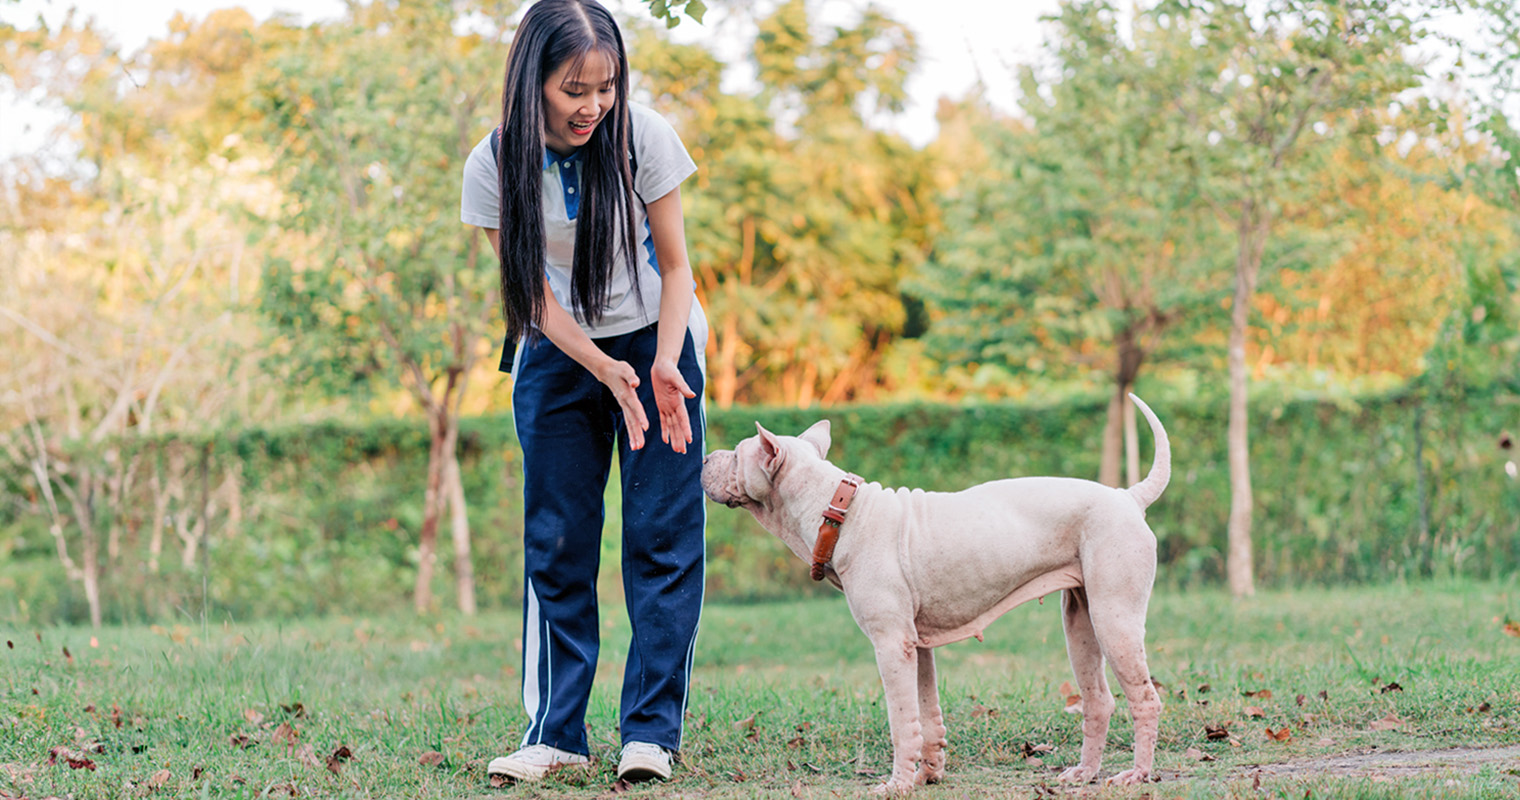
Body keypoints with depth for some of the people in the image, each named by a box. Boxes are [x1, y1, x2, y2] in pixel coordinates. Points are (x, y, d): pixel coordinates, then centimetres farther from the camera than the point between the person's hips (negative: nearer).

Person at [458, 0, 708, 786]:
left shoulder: (643, 138, -19)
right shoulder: (495, 168, -17)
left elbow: (675, 266, -10)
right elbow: (535, 296, -12)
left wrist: (663, 367, -25)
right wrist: (608, 374, -26)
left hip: (655, 343, -1)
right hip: (558, 358, 1)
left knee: (663, 536, -7)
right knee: (555, 542, 0)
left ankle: (650, 730, -3)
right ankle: (554, 731, 6)